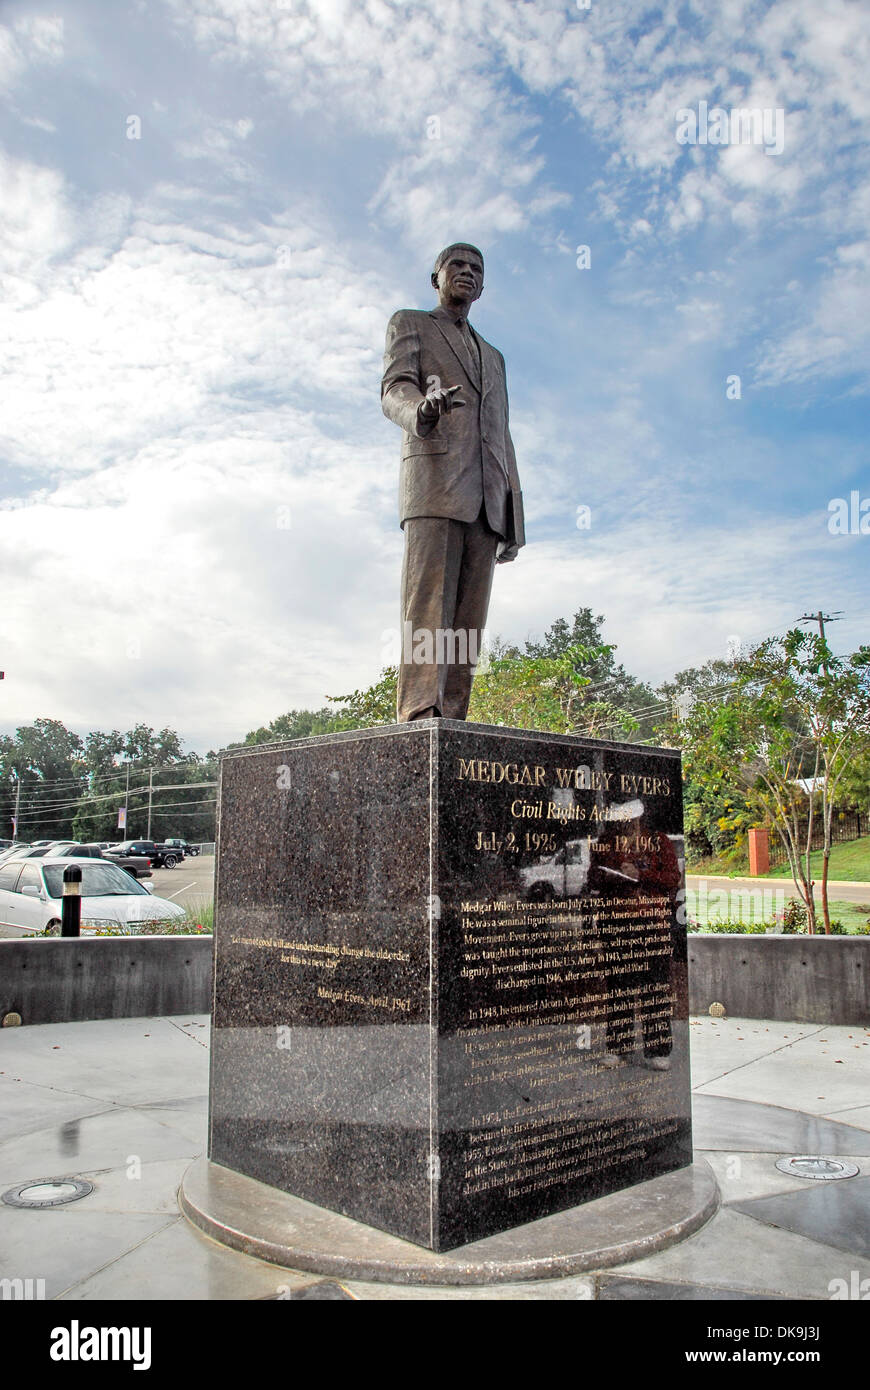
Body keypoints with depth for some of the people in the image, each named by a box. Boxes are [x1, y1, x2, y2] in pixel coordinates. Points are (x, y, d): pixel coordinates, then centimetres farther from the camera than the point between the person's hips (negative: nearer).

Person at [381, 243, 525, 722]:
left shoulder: (492, 355, 34)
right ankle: (419, 723, -27)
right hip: (433, 479, -5)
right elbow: (394, 391, -1)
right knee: (428, 608, -19)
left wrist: (514, 518, 15)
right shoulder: (409, 323, 20)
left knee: (468, 622, -6)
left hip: (486, 497, 5)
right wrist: (420, 413, -27)